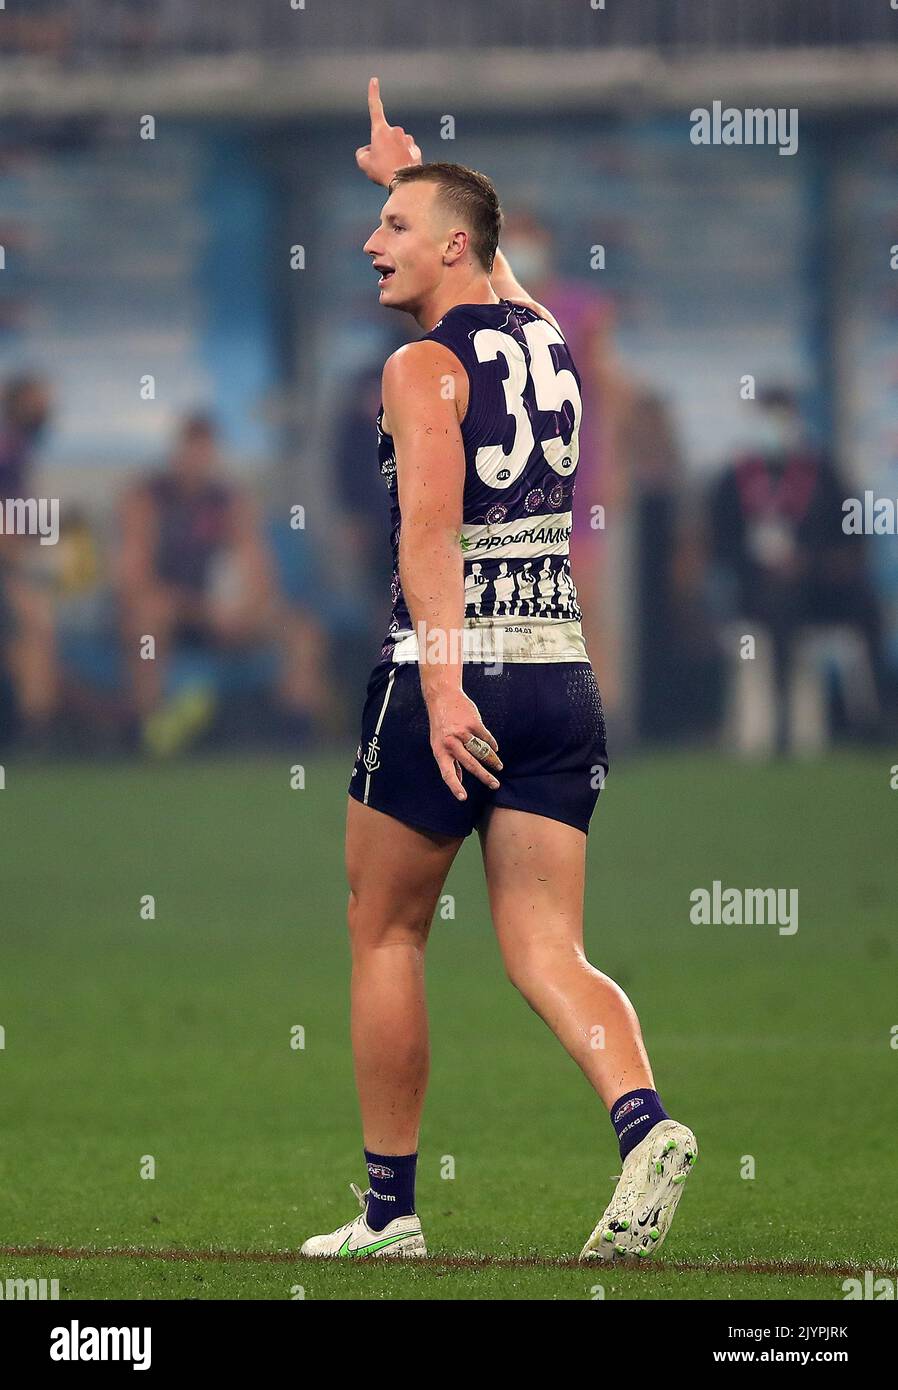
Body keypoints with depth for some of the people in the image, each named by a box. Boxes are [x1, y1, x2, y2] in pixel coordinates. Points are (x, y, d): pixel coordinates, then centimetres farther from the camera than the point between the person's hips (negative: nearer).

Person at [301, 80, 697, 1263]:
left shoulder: (423, 367, -8)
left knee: (386, 935, 10)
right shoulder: (550, 340, 13)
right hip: (562, 677, 6)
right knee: (546, 950, 1)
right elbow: (492, 277, 38)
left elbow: (429, 528, -22)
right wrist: (410, 174, 51)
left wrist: (443, 684, -31)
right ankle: (644, 1120, -27)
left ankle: (390, 1208, 14)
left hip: (449, 680, -6)